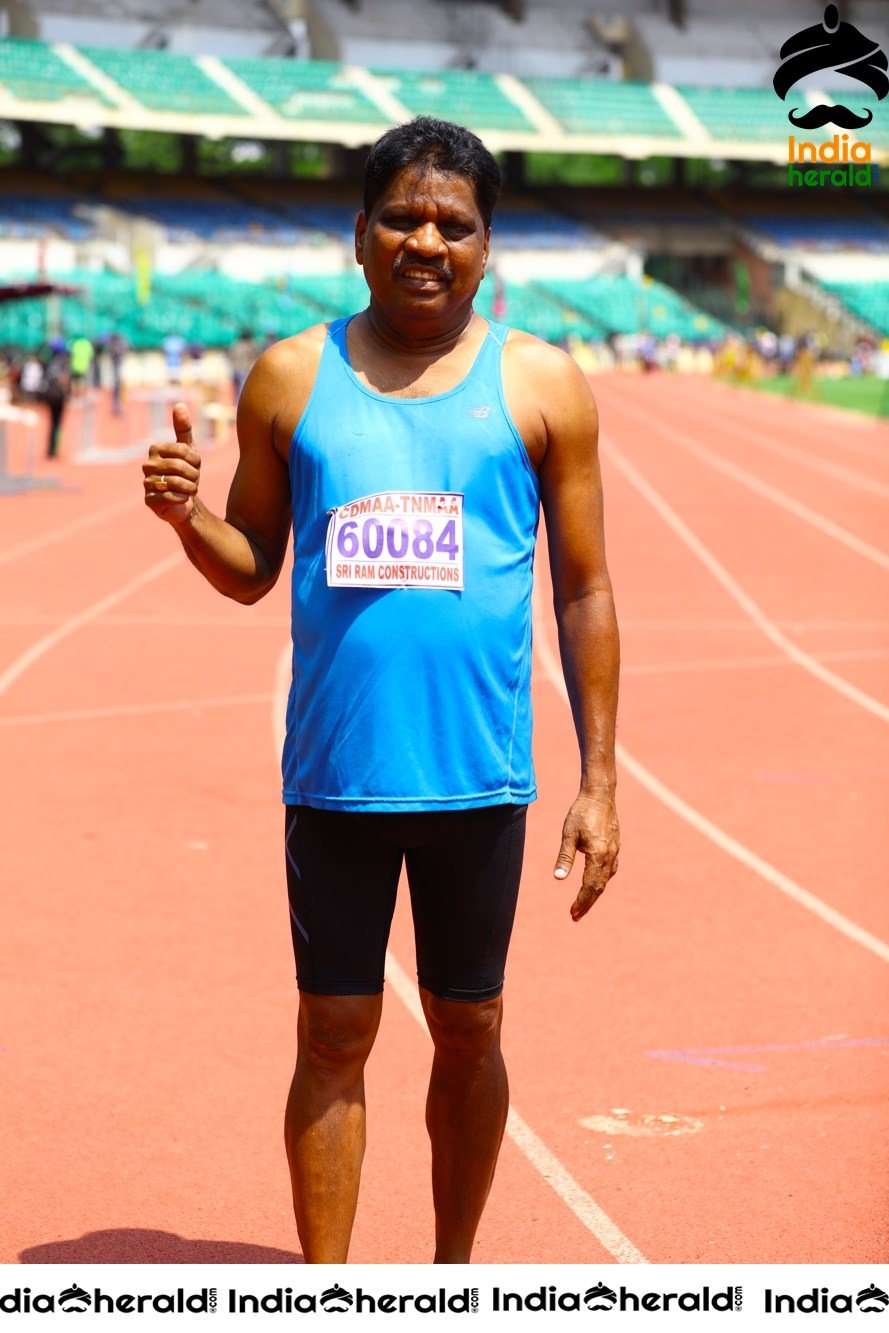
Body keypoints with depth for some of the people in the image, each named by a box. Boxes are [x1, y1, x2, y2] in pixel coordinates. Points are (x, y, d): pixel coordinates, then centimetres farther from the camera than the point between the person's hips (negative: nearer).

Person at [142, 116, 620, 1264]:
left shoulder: (541, 386, 2)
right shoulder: (290, 378, 4)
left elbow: (584, 592, 4)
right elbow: (251, 570, 10)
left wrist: (598, 781, 0)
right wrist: (185, 514, -12)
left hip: (480, 775, 0)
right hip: (335, 772, 0)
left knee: (468, 1031, 10)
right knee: (333, 1036, 4)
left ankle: (453, 1278, 28)